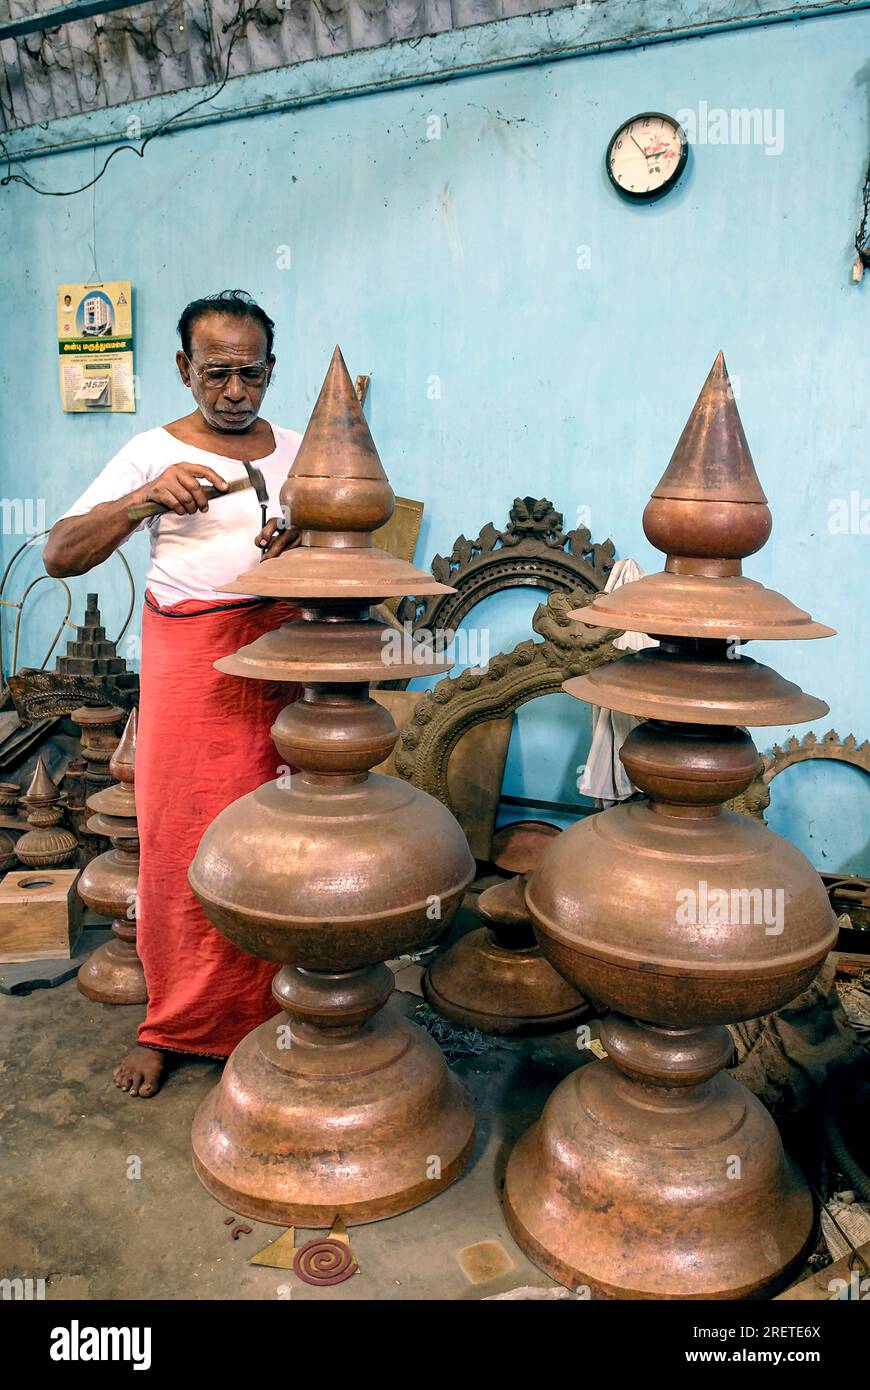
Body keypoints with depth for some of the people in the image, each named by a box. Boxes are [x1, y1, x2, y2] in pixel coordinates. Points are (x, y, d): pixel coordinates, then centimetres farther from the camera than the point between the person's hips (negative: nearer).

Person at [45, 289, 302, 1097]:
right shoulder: (154, 453, 3)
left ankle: (265, 1004, 21)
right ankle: (173, 1021, 21)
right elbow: (60, 556, -4)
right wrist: (143, 500, -19)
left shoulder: (297, 452, 12)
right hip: (189, 660, -2)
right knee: (179, 837, 2)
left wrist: (300, 550, -11)